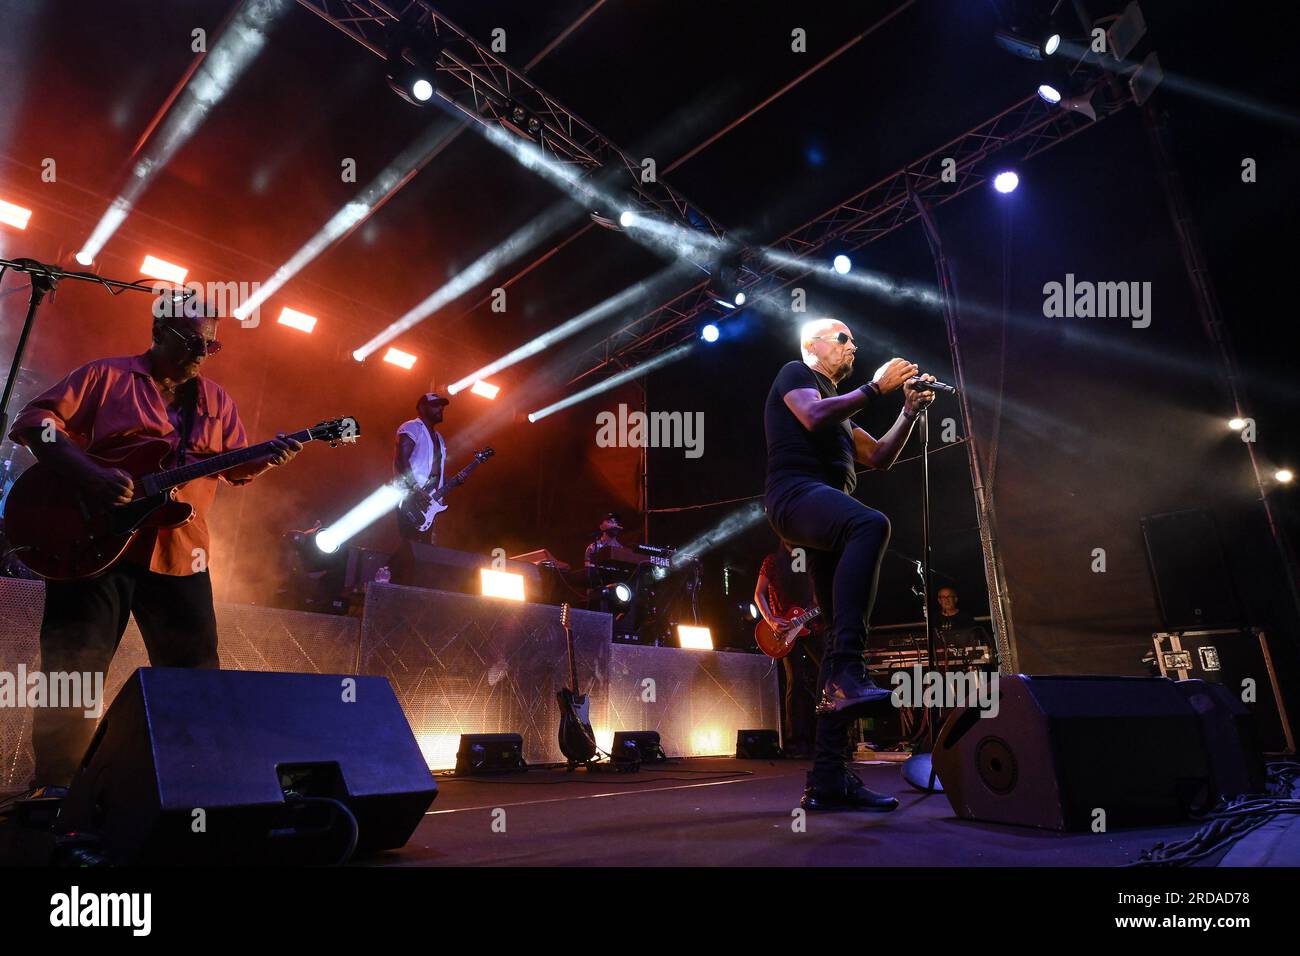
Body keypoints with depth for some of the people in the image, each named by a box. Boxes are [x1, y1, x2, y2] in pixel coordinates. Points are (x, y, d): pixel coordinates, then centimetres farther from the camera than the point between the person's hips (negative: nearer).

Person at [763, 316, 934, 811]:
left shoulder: (839, 405, 36)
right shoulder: (794, 373, 12)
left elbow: (880, 457, 31)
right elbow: (814, 416, -9)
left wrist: (910, 411, 20)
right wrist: (876, 387, -2)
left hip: (827, 509, 9)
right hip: (797, 493, -9)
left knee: (842, 633, -2)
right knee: (871, 524, -40)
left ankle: (828, 779, -2)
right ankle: (846, 674, -45)